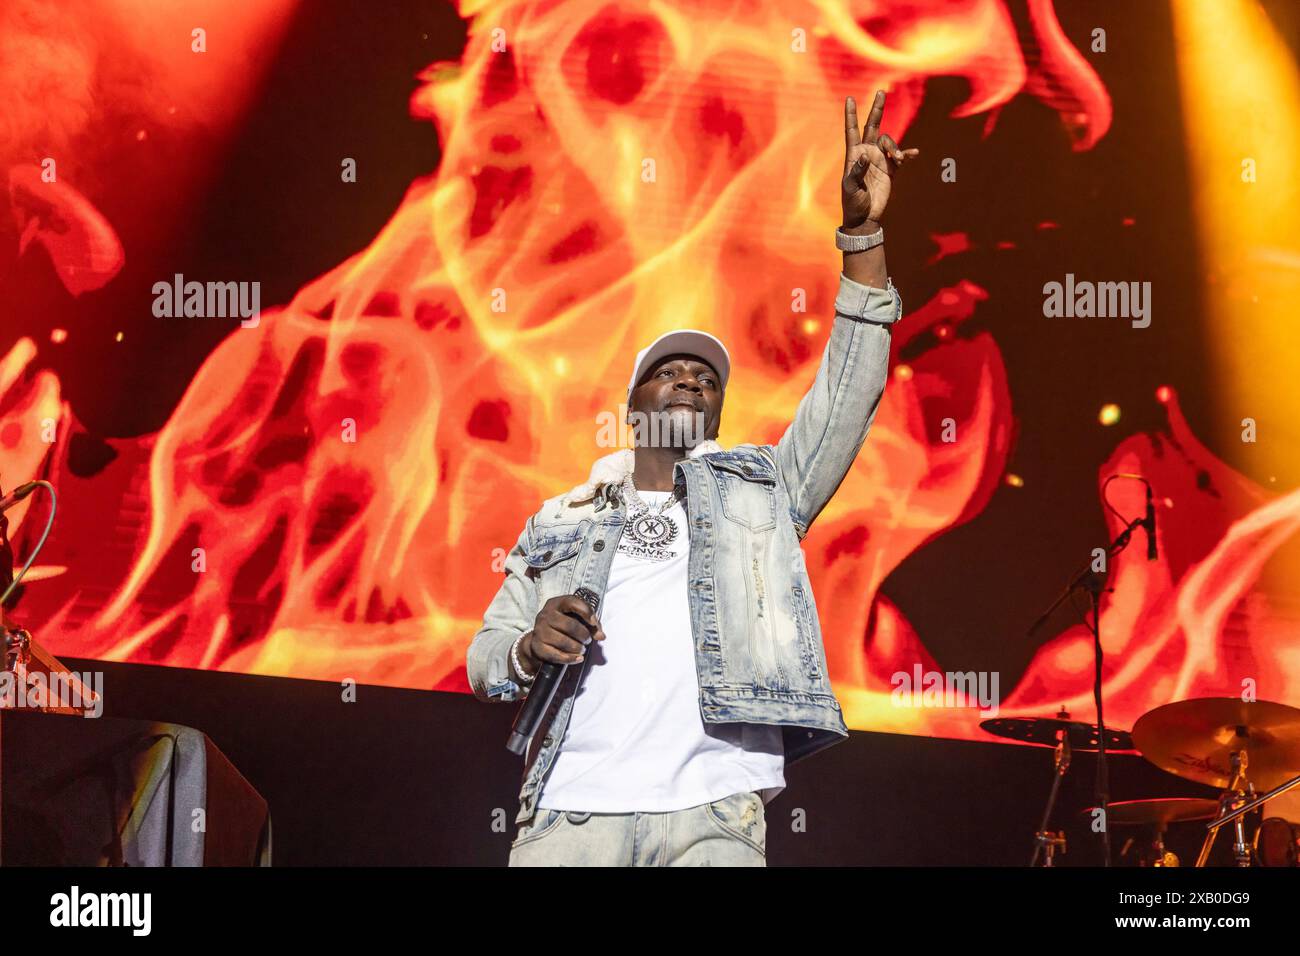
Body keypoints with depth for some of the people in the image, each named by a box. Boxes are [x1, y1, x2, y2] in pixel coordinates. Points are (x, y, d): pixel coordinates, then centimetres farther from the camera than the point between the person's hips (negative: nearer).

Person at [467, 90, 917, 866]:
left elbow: (847, 395, 9)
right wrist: (529, 650, -7)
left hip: (712, 814, 0)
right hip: (572, 811, 1)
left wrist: (862, 231, 1)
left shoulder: (757, 491, 20)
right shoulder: (559, 523, 22)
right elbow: (485, 657, 18)